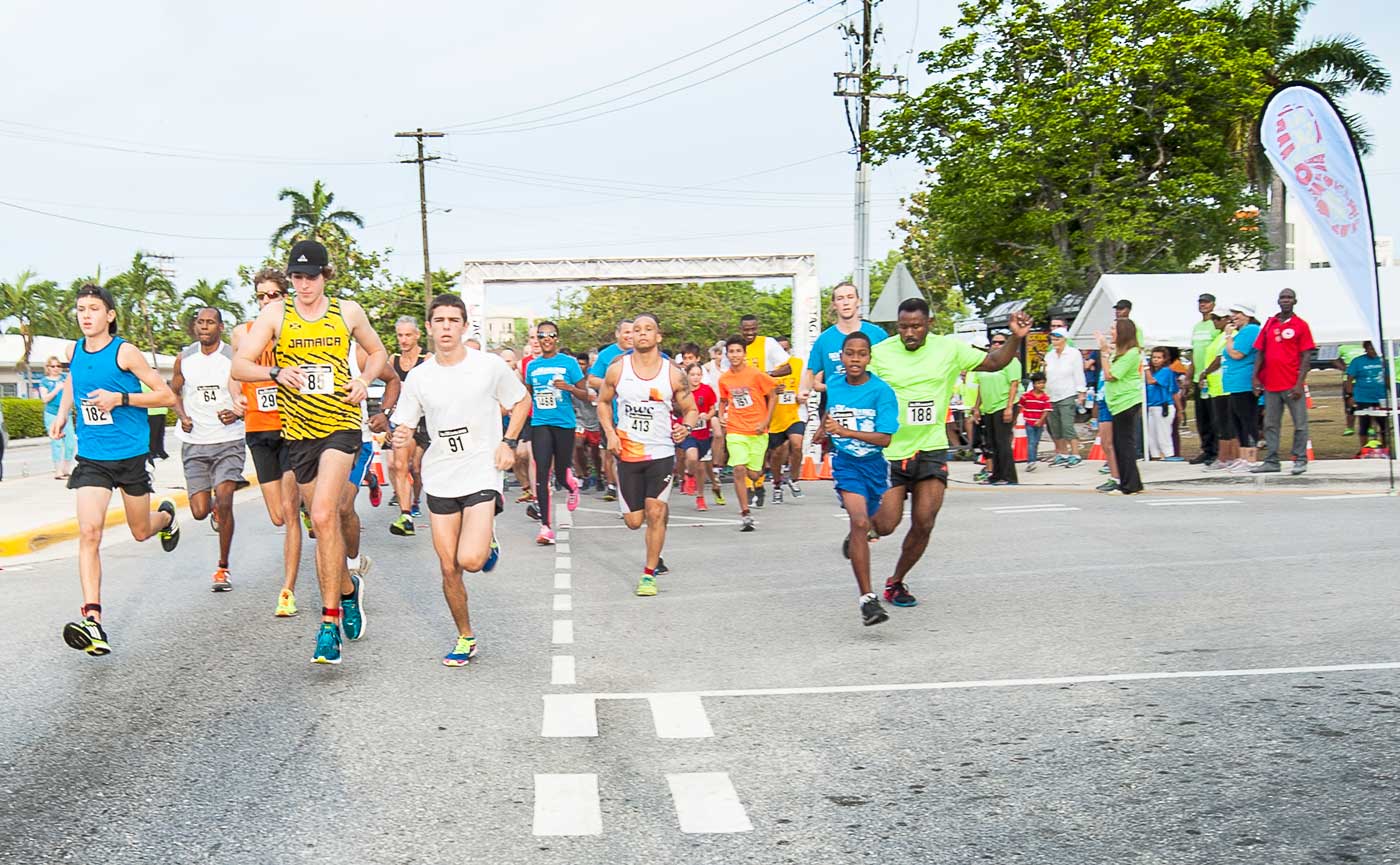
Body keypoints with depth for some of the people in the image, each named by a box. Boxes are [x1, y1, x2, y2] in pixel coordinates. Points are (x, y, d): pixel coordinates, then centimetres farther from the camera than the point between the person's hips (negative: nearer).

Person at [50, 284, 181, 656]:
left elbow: (166, 395, -9)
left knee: (141, 532, 13)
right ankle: (92, 621, -19)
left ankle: (167, 516, 52)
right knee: (89, 531, -15)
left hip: (130, 454, -3)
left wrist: (120, 398, -20)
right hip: (91, 457, 3)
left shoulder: (125, 352, -10)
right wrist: (62, 414, 15)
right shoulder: (74, 352, 5)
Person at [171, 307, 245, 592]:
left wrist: (238, 414, -17)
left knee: (224, 503, -14)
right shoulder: (185, 358, 5)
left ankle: (223, 567, 1)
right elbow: (174, 391, 18)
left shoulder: (234, 358, -4)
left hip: (229, 441, -3)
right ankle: (213, 506, 39)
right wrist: (182, 416, -2)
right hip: (194, 442, 3)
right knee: (199, 512, -1)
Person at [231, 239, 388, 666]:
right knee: (325, 520, 10)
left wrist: (363, 380, 0)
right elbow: (239, 365, -1)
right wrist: (276, 372, -20)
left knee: (323, 516, -18)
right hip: (298, 431, 2)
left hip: (341, 425, -2)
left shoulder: (347, 311, 5)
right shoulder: (275, 314, 2)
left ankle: (330, 620, -14)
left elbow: (378, 352, 20)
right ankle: (348, 587, 37)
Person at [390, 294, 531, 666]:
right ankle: (465, 638, 24)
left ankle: (487, 538, 16)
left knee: (470, 560, -20)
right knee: (448, 568, 5)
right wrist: (400, 437, -17)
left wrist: (508, 442, -3)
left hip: (482, 472, -3)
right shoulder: (418, 377, 0)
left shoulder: (490, 366, -6)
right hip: (440, 478, 3)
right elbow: (404, 428, 7)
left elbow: (522, 401, 9)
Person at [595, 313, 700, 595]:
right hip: (627, 453, 1)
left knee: (655, 514, -9)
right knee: (634, 521, 4)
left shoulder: (673, 374, -6)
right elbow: (603, 402, 11)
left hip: (661, 452, -1)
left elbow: (691, 410, 5)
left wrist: (685, 427, -17)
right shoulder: (617, 369, -4)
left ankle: (649, 574, 6)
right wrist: (610, 433, -3)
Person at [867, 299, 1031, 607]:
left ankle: (896, 581, 19)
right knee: (885, 526, -7)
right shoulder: (879, 353, -7)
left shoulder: (949, 348, 1)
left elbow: (994, 362, 10)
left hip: (931, 449, 2)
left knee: (924, 524, -3)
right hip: (890, 451, -2)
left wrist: (1015, 338, -6)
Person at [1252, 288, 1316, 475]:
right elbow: (1260, 353, 13)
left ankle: (1300, 460, 7)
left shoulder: (1301, 325, 1)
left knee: (1300, 424, -1)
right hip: (1270, 384, 4)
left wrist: (1299, 383, -12)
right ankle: (1271, 461, 12)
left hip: (1292, 385, -4)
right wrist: (1256, 377, 3)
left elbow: (1306, 356, -3)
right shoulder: (1269, 324, 11)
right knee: (1270, 425, 7)